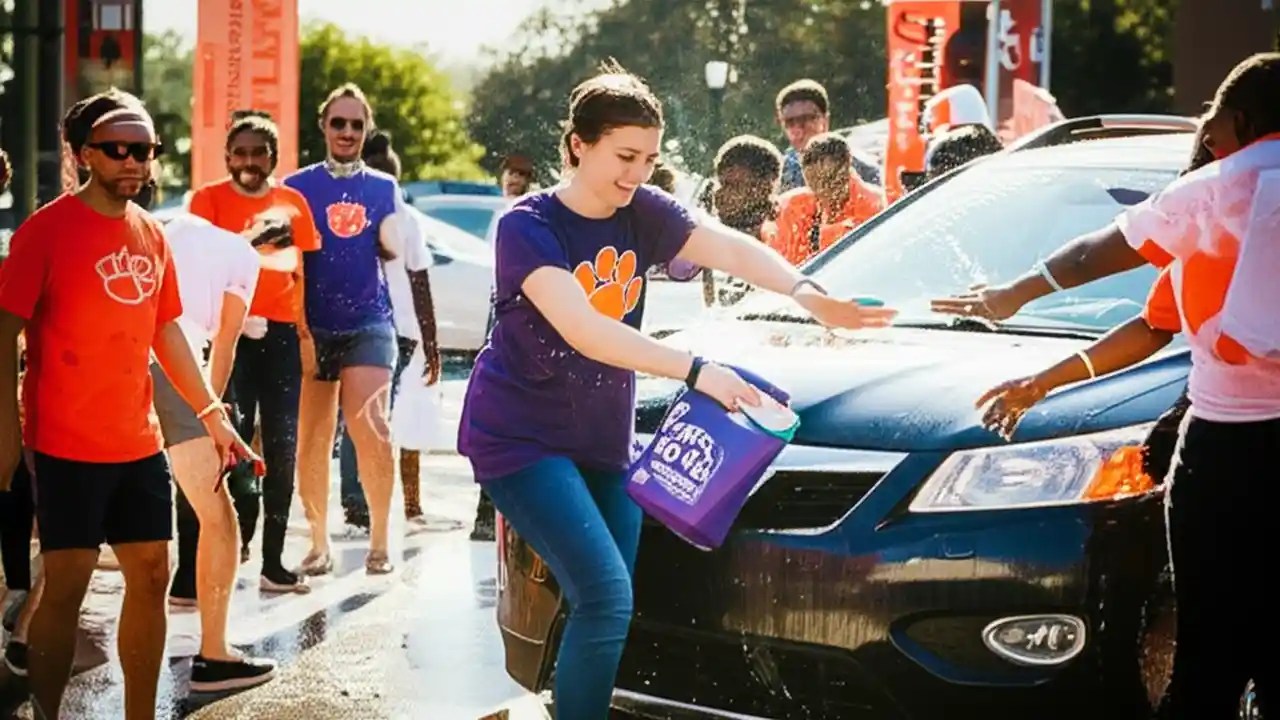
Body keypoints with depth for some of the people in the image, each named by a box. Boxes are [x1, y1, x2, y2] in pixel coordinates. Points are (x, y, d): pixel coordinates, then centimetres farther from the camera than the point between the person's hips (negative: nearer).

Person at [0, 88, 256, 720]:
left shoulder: (151, 234, 9)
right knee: (66, 585, -1)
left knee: (151, 576, 9)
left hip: (139, 445, 6)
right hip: (66, 447, -6)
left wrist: (214, 415, 13)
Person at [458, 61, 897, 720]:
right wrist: (695, 371, -38)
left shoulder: (642, 213, 1)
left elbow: (730, 248, -15)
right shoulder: (528, 225, -17)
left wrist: (804, 292, -33)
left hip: (602, 439, 7)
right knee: (605, 597, -19)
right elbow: (585, 331, -30)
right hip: (520, 438, -7)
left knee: (614, 605, 6)